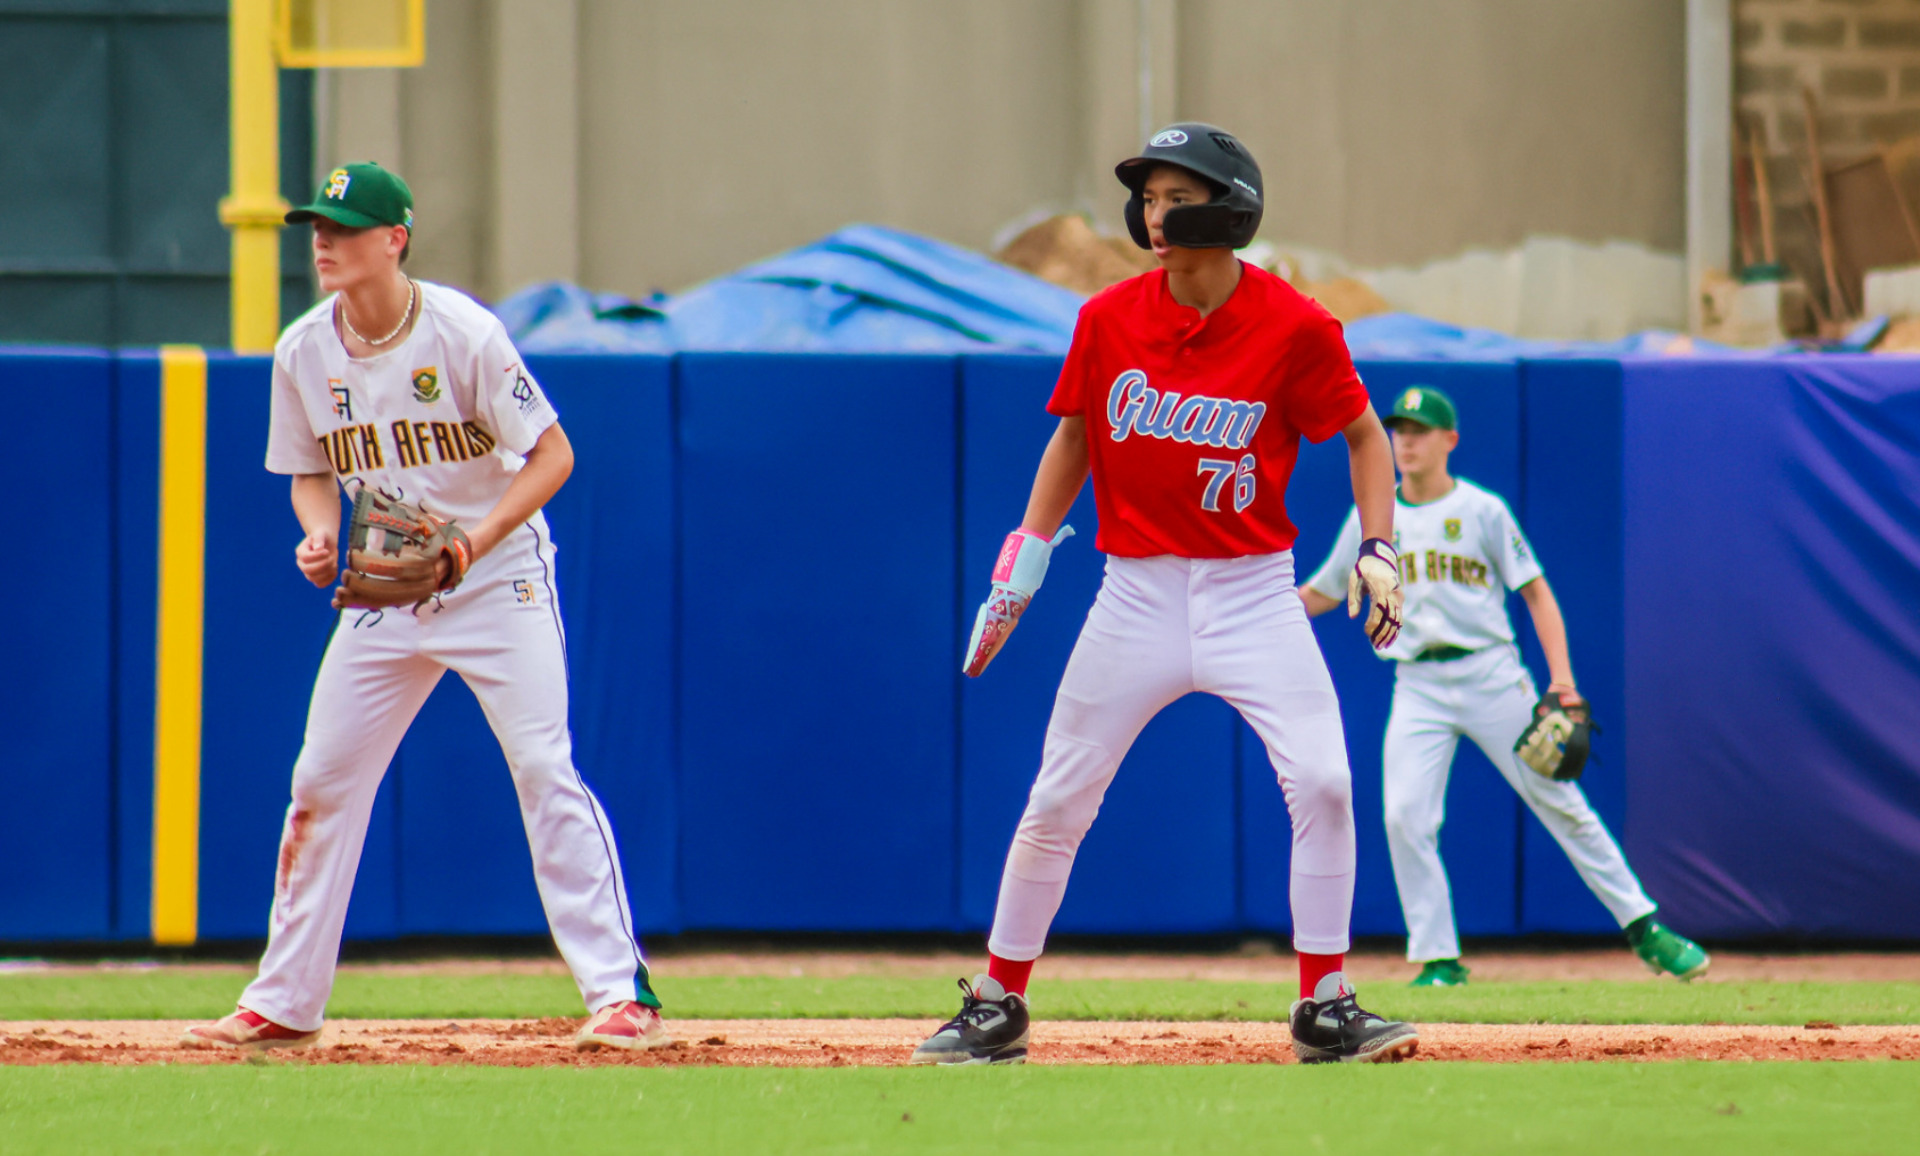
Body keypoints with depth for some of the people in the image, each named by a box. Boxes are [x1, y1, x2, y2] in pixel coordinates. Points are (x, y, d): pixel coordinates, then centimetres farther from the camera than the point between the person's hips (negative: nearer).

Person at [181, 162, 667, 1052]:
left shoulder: (463, 334, -18)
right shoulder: (303, 353, -3)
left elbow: (553, 454, -15)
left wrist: (476, 542, -27)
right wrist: (319, 533, -11)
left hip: (498, 578, -5)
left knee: (545, 770, -14)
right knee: (321, 782, 4)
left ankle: (621, 991, -13)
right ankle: (284, 1004, 14)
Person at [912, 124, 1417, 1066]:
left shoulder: (1294, 328, -10)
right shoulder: (1109, 320, -3)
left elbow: (1363, 433, 2)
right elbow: (1074, 436, 11)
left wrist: (1377, 549, -9)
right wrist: (1024, 560, 6)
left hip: (1253, 591, -2)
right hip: (1137, 592, 2)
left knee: (1322, 783, -14)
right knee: (1056, 804, 3)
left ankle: (1325, 1009, -2)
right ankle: (995, 1011, 17)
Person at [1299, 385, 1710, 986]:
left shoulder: (1483, 510, 0)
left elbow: (1537, 593, -1)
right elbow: (1320, 595, 14)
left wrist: (1562, 679, -12)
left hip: (1492, 676, -2)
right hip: (1418, 685, 2)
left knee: (1560, 802, 0)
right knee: (1405, 818, -12)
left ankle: (1644, 927, 7)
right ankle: (1439, 960, -3)